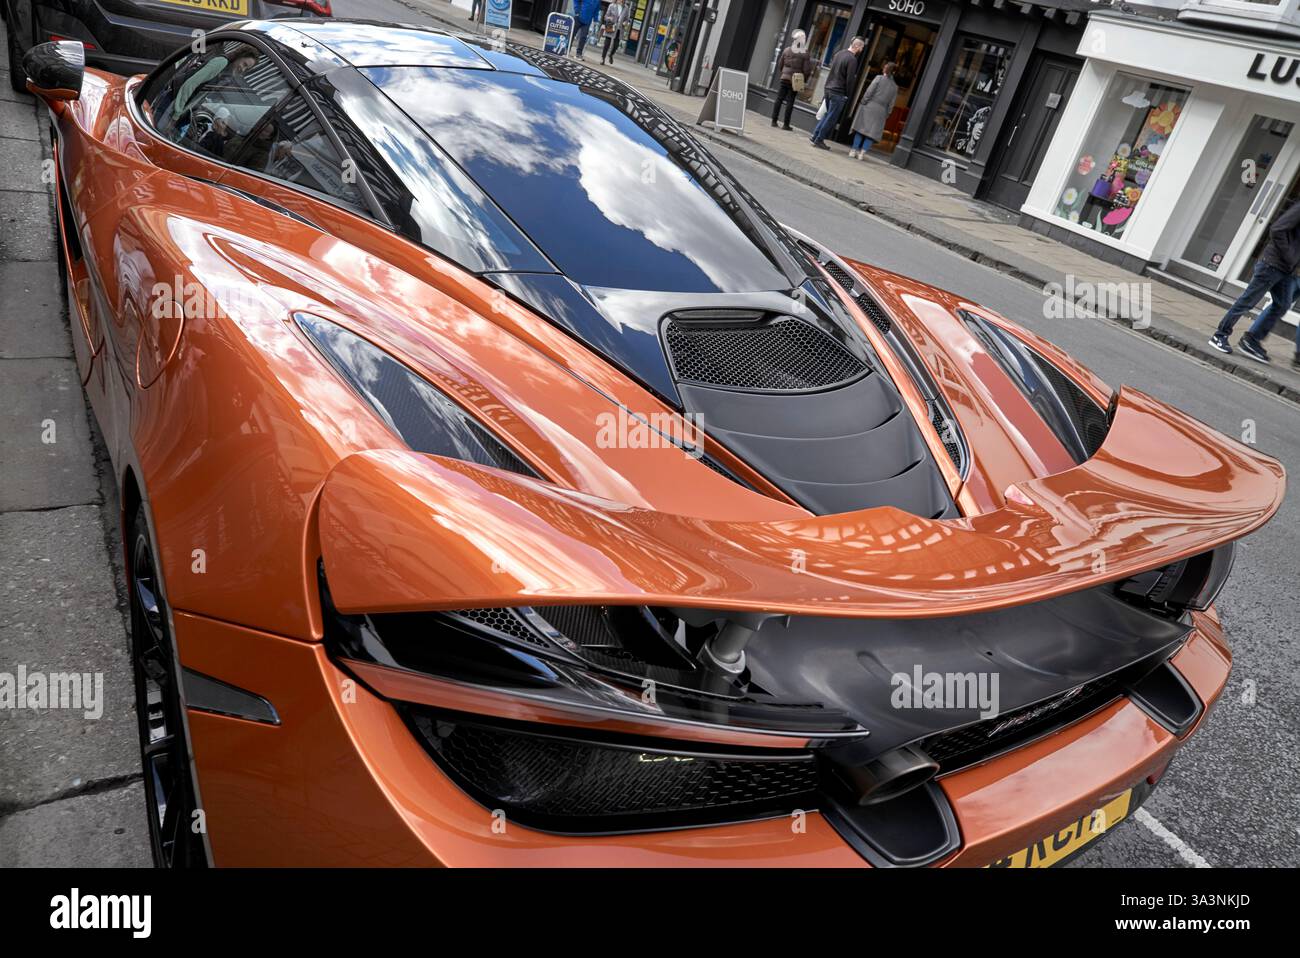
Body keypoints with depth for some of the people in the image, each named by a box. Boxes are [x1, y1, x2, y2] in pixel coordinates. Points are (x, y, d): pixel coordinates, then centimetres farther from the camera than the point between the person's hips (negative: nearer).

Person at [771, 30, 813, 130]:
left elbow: (780, 64, 7)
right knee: (790, 102, 1)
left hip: (784, 78, 2)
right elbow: (807, 70, -9)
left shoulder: (787, 50, 1)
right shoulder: (805, 54, -8)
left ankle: (774, 121, 7)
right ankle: (786, 124, 3)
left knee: (779, 99, 8)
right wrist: (804, 81, 4)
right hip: (796, 81, -2)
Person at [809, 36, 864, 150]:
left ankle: (814, 136, 17)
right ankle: (819, 140, 5)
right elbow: (850, 80, -16)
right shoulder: (852, 59, -15)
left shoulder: (838, 53, 10)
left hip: (828, 89, 8)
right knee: (831, 117, 1)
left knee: (828, 114, 19)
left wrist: (828, 86, 17)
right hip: (838, 93, -8)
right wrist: (848, 95, -7)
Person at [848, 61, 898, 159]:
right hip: (881, 111, 2)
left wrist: (863, 102, -3)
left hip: (869, 107, -2)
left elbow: (869, 92, -9)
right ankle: (863, 152, -2)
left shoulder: (879, 78, -2)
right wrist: (887, 115, 12)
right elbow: (891, 104, 6)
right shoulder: (895, 87, 8)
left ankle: (854, 151, 4)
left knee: (860, 129, 5)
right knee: (872, 133, 6)